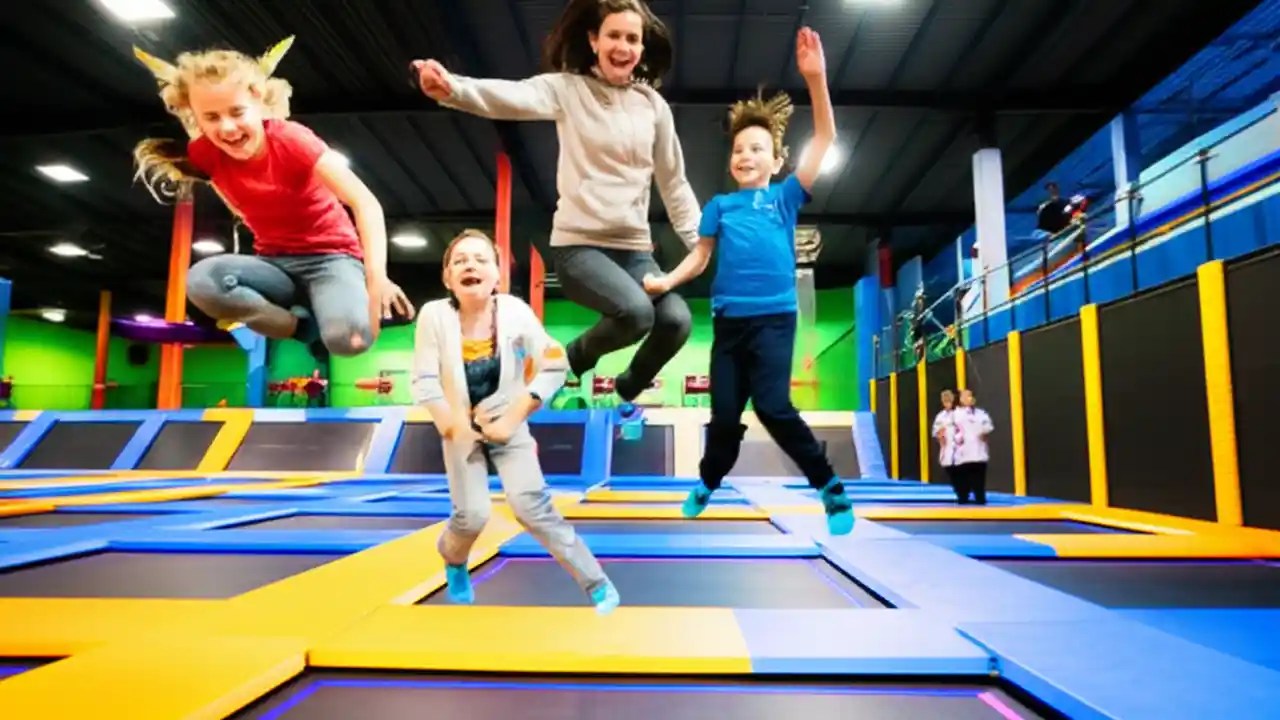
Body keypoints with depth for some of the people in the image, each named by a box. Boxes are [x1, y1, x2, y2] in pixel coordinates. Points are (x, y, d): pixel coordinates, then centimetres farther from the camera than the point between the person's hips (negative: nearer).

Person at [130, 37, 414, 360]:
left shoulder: (291, 139, -18)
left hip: (330, 256, -4)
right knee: (200, 280, -28)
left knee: (349, 337, -36)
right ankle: (307, 327, -9)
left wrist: (376, 277, -42)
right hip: (275, 262, 5)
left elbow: (365, 203, -30)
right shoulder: (205, 153, -5)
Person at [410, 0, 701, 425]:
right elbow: (514, 97, -22)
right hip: (578, 243, -4)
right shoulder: (567, 88, -1)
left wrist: (702, 241, 8)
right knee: (635, 313, -29)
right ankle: (572, 362, 6)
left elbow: (673, 182, 13)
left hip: (635, 247, 4)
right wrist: (453, 89, -42)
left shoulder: (654, 105, 9)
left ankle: (625, 392, 15)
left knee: (676, 321, -18)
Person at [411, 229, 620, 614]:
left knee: (530, 505, -13)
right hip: (461, 428, 1)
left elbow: (555, 366, -12)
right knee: (472, 515, -7)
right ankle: (453, 563, 32)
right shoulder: (434, 315, -17)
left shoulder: (516, 311, -18)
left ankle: (598, 585, -1)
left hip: (508, 426, -1)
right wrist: (455, 426, -13)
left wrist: (512, 418, -14)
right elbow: (424, 382, -11)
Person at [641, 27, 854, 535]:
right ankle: (708, 482, 30)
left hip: (774, 317, -2)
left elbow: (824, 138, 0)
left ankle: (830, 486, 3)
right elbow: (700, 256, 10)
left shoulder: (785, 197, 7)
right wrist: (667, 281, -8)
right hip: (728, 318, 3)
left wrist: (816, 80, -10)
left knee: (773, 405, -14)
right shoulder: (720, 205, 12)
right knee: (724, 412, 6)